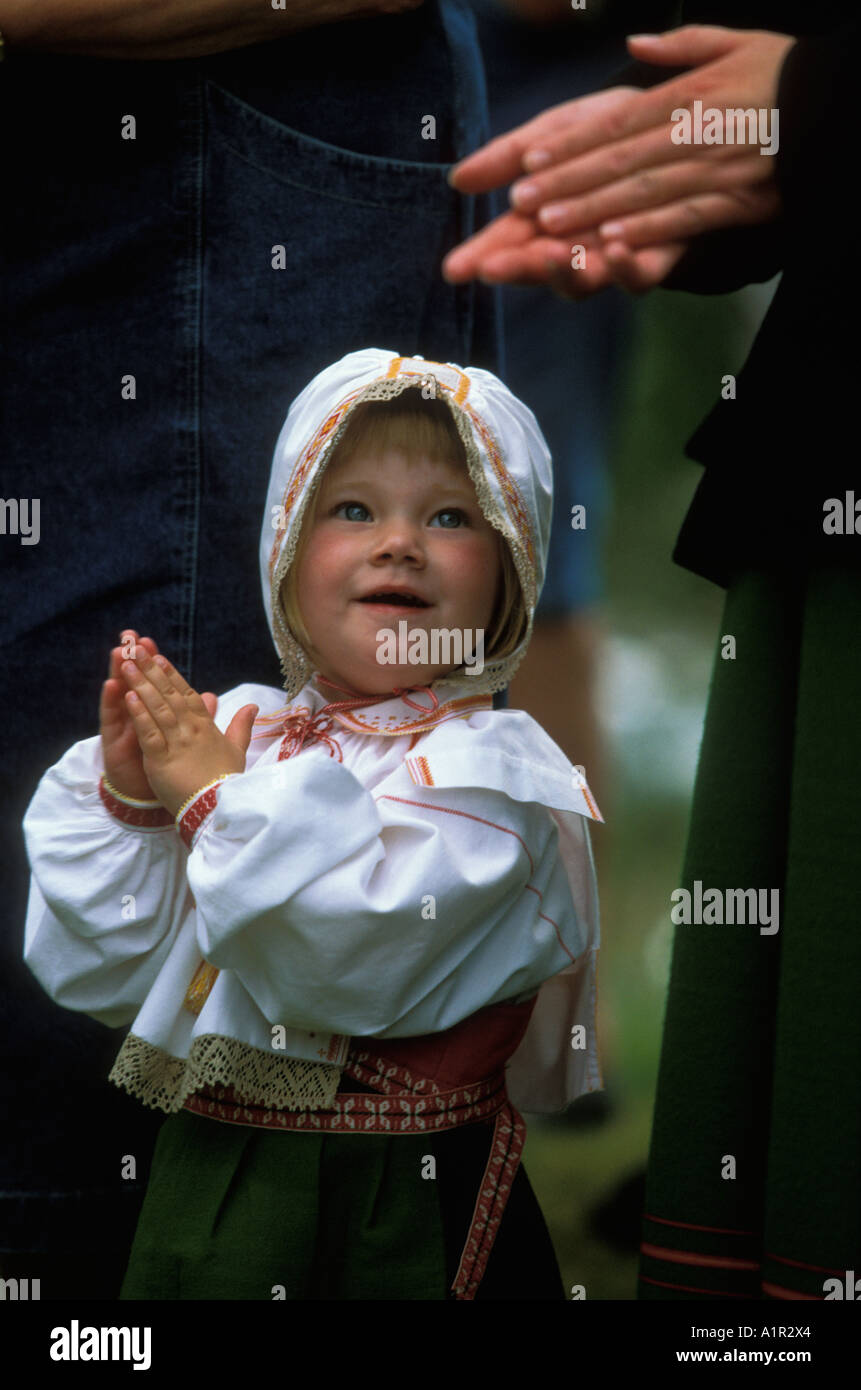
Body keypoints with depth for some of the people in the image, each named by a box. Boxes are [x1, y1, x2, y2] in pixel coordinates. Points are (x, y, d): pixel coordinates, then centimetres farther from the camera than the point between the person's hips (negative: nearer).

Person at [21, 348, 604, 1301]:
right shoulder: (232, 730, 5)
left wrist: (218, 797, -17)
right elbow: (100, 971, 4)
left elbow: (356, 964, -24)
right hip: (201, 1180, 5)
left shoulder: (485, 767, -10)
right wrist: (125, 799, -9)